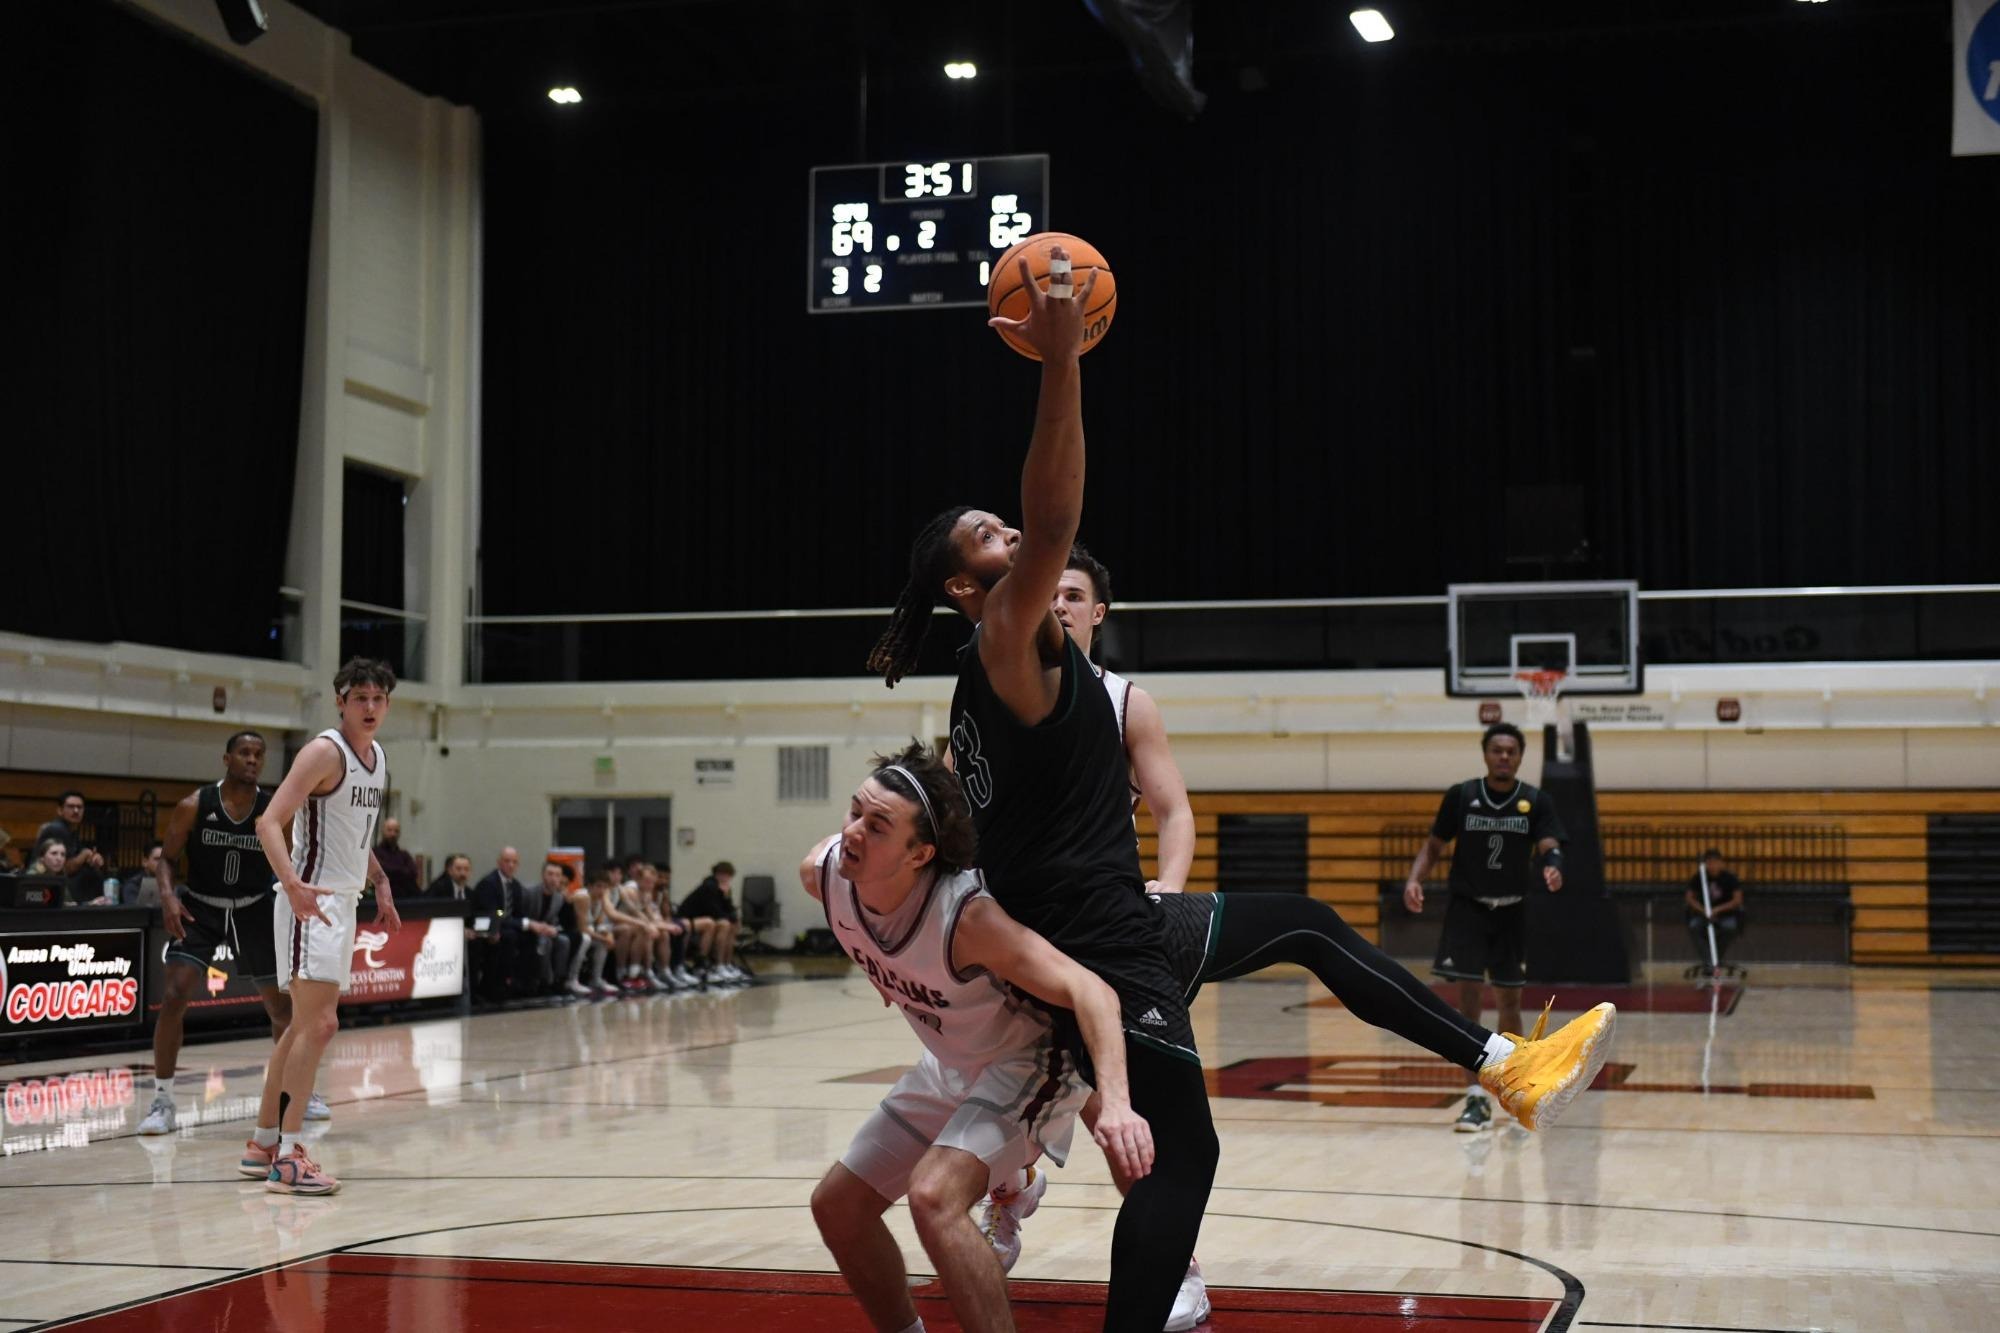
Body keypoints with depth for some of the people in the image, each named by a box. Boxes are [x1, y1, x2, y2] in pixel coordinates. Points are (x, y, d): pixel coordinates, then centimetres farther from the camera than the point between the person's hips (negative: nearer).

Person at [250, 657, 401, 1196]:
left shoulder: (378, 758, 12)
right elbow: (270, 821, -23)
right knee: (319, 1025, -15)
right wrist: (292, 883, -38)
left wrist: (380, 883, 21)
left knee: (304, 1026, 14)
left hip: (343, 903, 9)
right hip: (311, 903, -9)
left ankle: (264, 1141, 24)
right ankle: (287, 1160, -13)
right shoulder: (324, 752, -14)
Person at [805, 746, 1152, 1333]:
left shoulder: (966, 916, -37)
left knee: (933, 1195, -30)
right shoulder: (822, 872, -18)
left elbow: (1089, 992, -42)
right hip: (950, 1066, 8)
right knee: (837, 1203, 9)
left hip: (1029, 1064, -8)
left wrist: (1114, 1101, -57)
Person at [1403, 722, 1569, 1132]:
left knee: (1510, 999, 10)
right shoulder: (1461, 797, -3)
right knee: (1469, 998, -10)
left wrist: (1552, 868, -37)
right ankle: (1478, 1098, -11)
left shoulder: (1536, 802, -3)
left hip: (1511, 912, 1)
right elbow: (1434, 845, 3)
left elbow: (1549, 847, -13)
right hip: (1467, 909, -1)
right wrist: (1414, 880, -15)